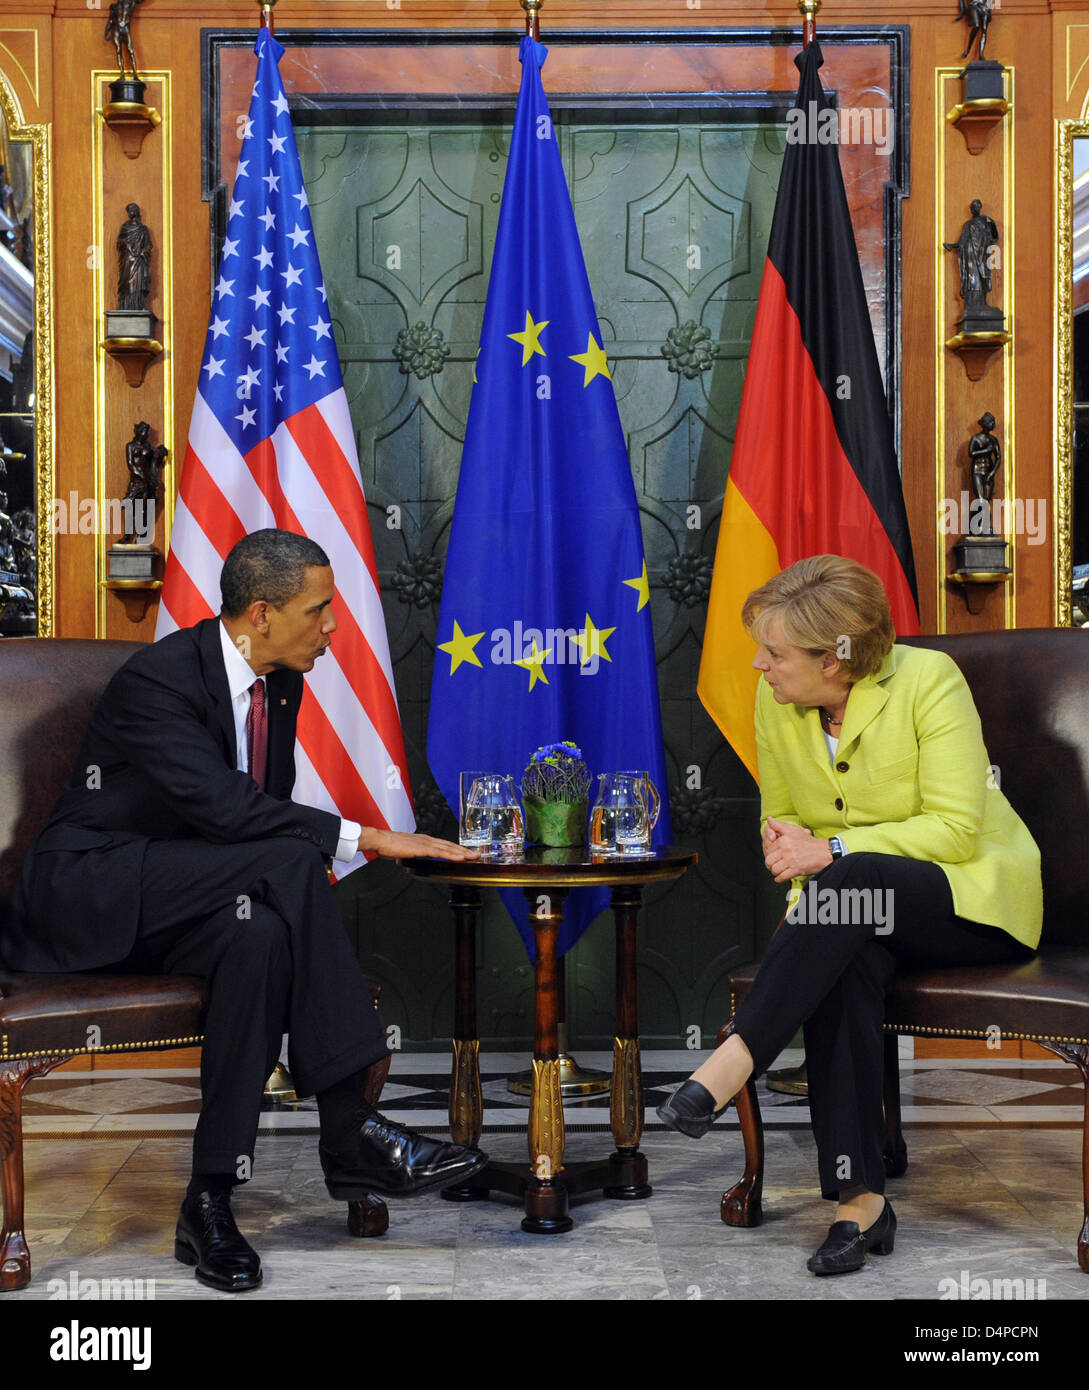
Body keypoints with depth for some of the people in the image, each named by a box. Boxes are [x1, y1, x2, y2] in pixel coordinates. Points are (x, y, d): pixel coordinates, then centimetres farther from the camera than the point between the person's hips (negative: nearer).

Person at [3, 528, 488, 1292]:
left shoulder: (282, 680, 6)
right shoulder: (158, 679, -20)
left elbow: (267, 805, 15)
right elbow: (224, 806, -31)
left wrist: (300, 880, -8)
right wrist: (364, 838, -30)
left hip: (178, 902, 7)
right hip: (91, 894, -7)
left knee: (260, 935, -32)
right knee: (285, 859, -31)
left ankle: (211, 1200, -29)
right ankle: (350, 1134, -29)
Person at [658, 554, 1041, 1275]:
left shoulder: (929, 680, -15)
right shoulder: (774, 702, 1)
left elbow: (957, 829, -18)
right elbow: (780, 815, 17)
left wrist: (832, 851, -24)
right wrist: (785, 840, -8)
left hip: (974, 895, -4)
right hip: (853, 907, 4)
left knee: (852, 882, -36)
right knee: (842, 965, -33)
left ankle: (733, 1063, -36)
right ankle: (860, 1197, -32)